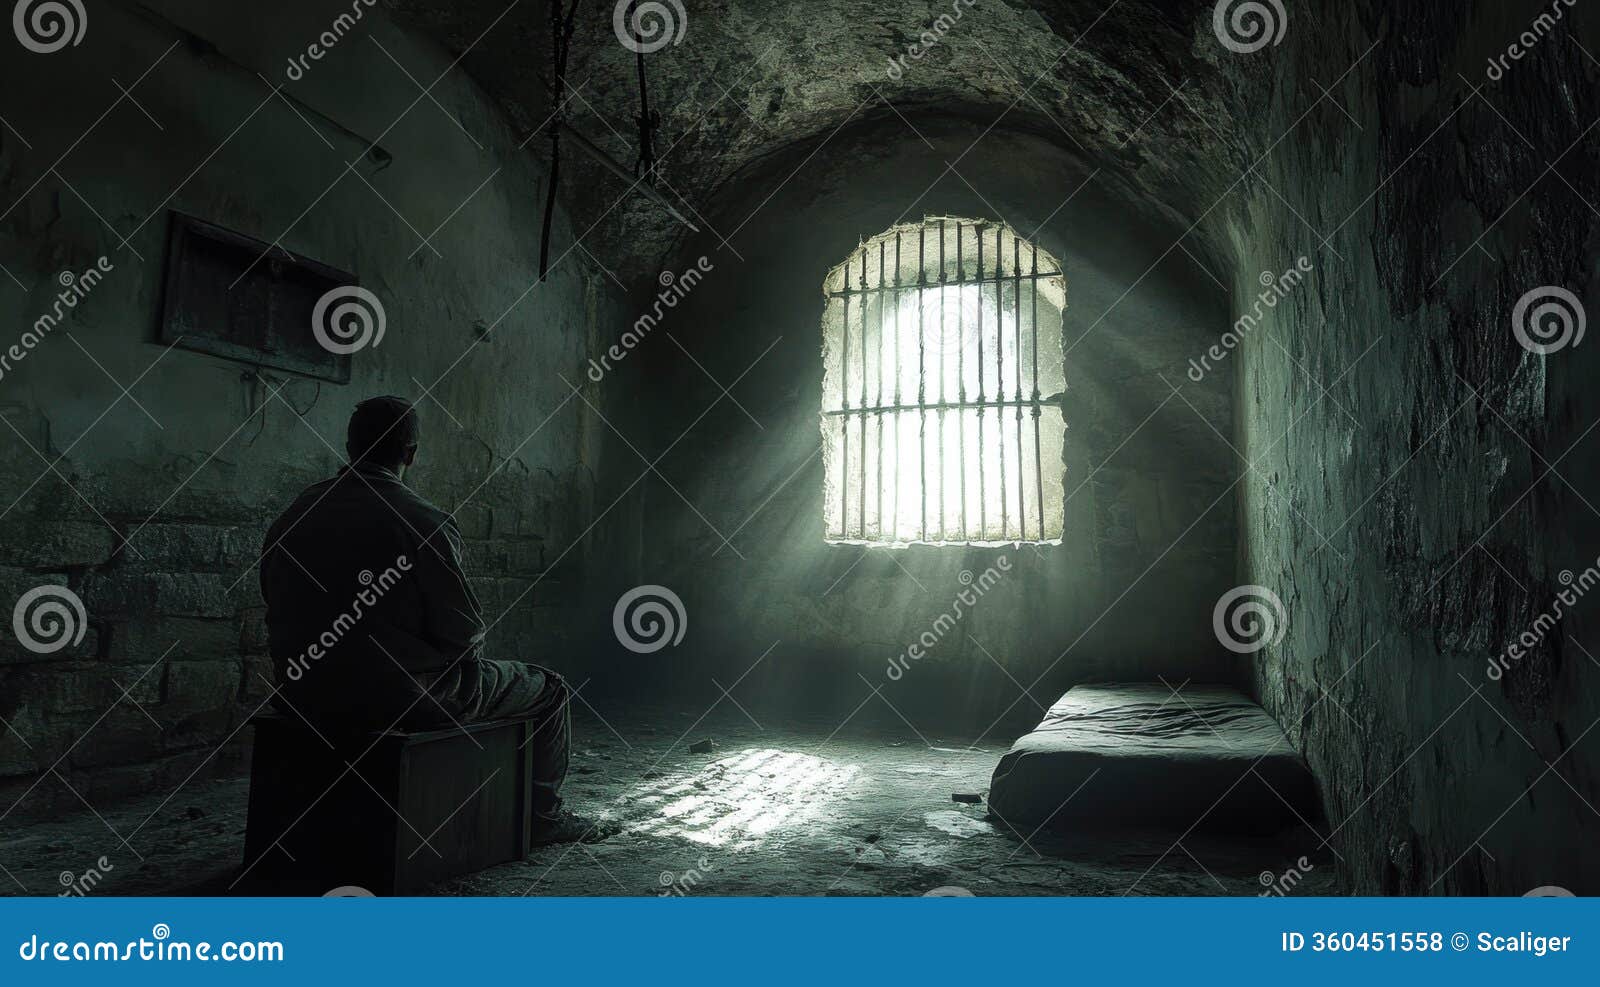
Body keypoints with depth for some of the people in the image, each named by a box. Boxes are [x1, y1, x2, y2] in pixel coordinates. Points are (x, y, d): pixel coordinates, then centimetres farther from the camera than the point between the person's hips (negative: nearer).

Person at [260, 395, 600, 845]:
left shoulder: (289, 519, 2)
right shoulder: (424, 523, -19)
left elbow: (281, 618, 9)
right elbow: (465, 631, -16)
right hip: (409, 699, -7)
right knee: (549, 690, 13)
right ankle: (542, 814, 25)